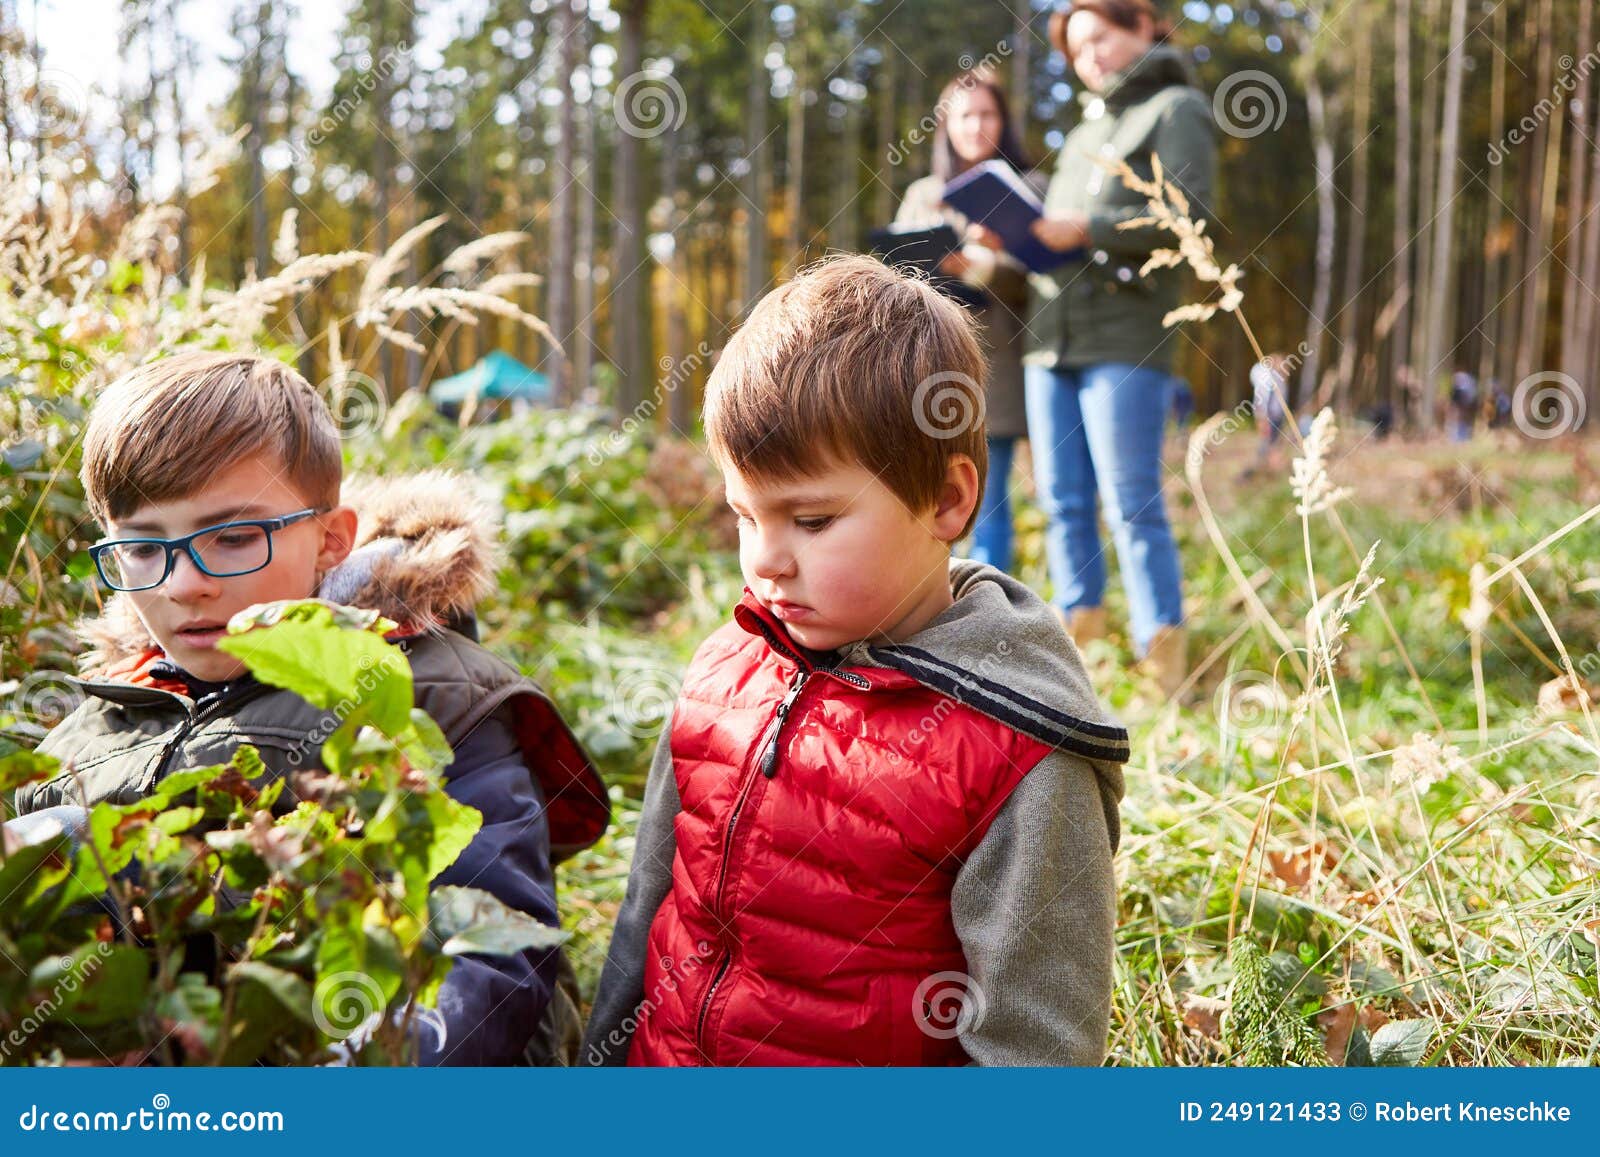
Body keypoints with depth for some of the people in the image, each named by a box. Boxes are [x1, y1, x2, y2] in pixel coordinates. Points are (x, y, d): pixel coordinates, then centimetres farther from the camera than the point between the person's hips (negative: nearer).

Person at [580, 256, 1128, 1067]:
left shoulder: (1020, 766, -21)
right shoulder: (725, 671, -3)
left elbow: (1034, 1044, -15)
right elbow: (649, 908, 9)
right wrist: (601, 1053, 13)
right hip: (660, 1056, 5)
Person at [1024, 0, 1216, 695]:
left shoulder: (1175, 109, 4)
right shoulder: (1085, 131, 27)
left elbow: (1189, 216, -9)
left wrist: (1088, 231, -16)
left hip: (1125, 338, -7)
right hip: (1052, 337, 7)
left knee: (1132, 505, -11)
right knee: (1063, 502, 6)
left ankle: (1163, 660, -7)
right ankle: (1080, 631, 14)